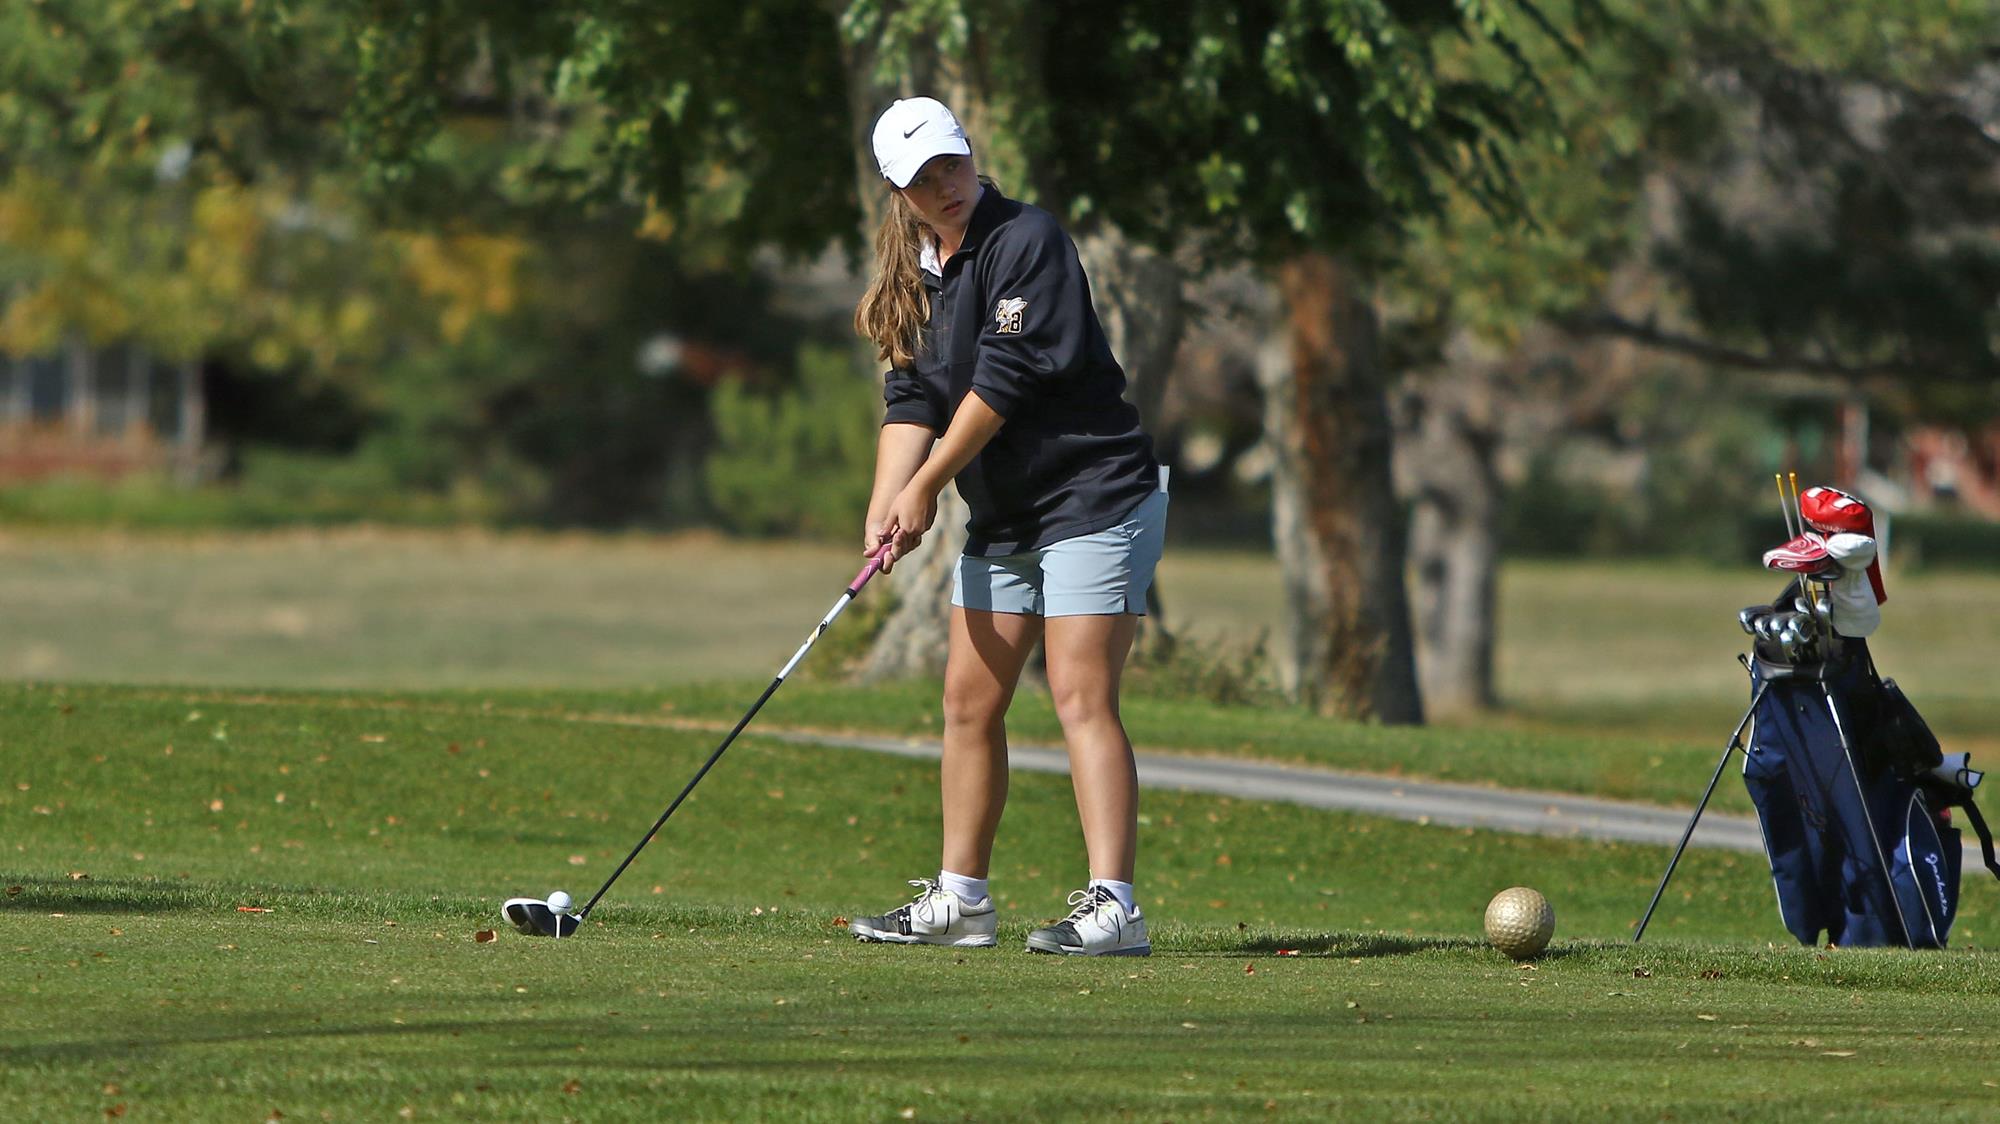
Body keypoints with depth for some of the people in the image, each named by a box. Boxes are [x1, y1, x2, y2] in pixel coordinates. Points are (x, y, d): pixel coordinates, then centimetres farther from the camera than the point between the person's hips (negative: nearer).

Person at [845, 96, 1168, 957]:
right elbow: (911, 400, 4)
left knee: (1081, 695, -16)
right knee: (969, 699, 9)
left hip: (1096, 498, -8)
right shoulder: (914, 275, 10)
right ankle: (959, 899, 18)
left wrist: (928, 485, -12)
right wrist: (886, 507, -12)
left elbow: (1004, 378, -18)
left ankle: (1112, 907, -22)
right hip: (1000, 520, 8)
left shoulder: (1026, 241, -14)